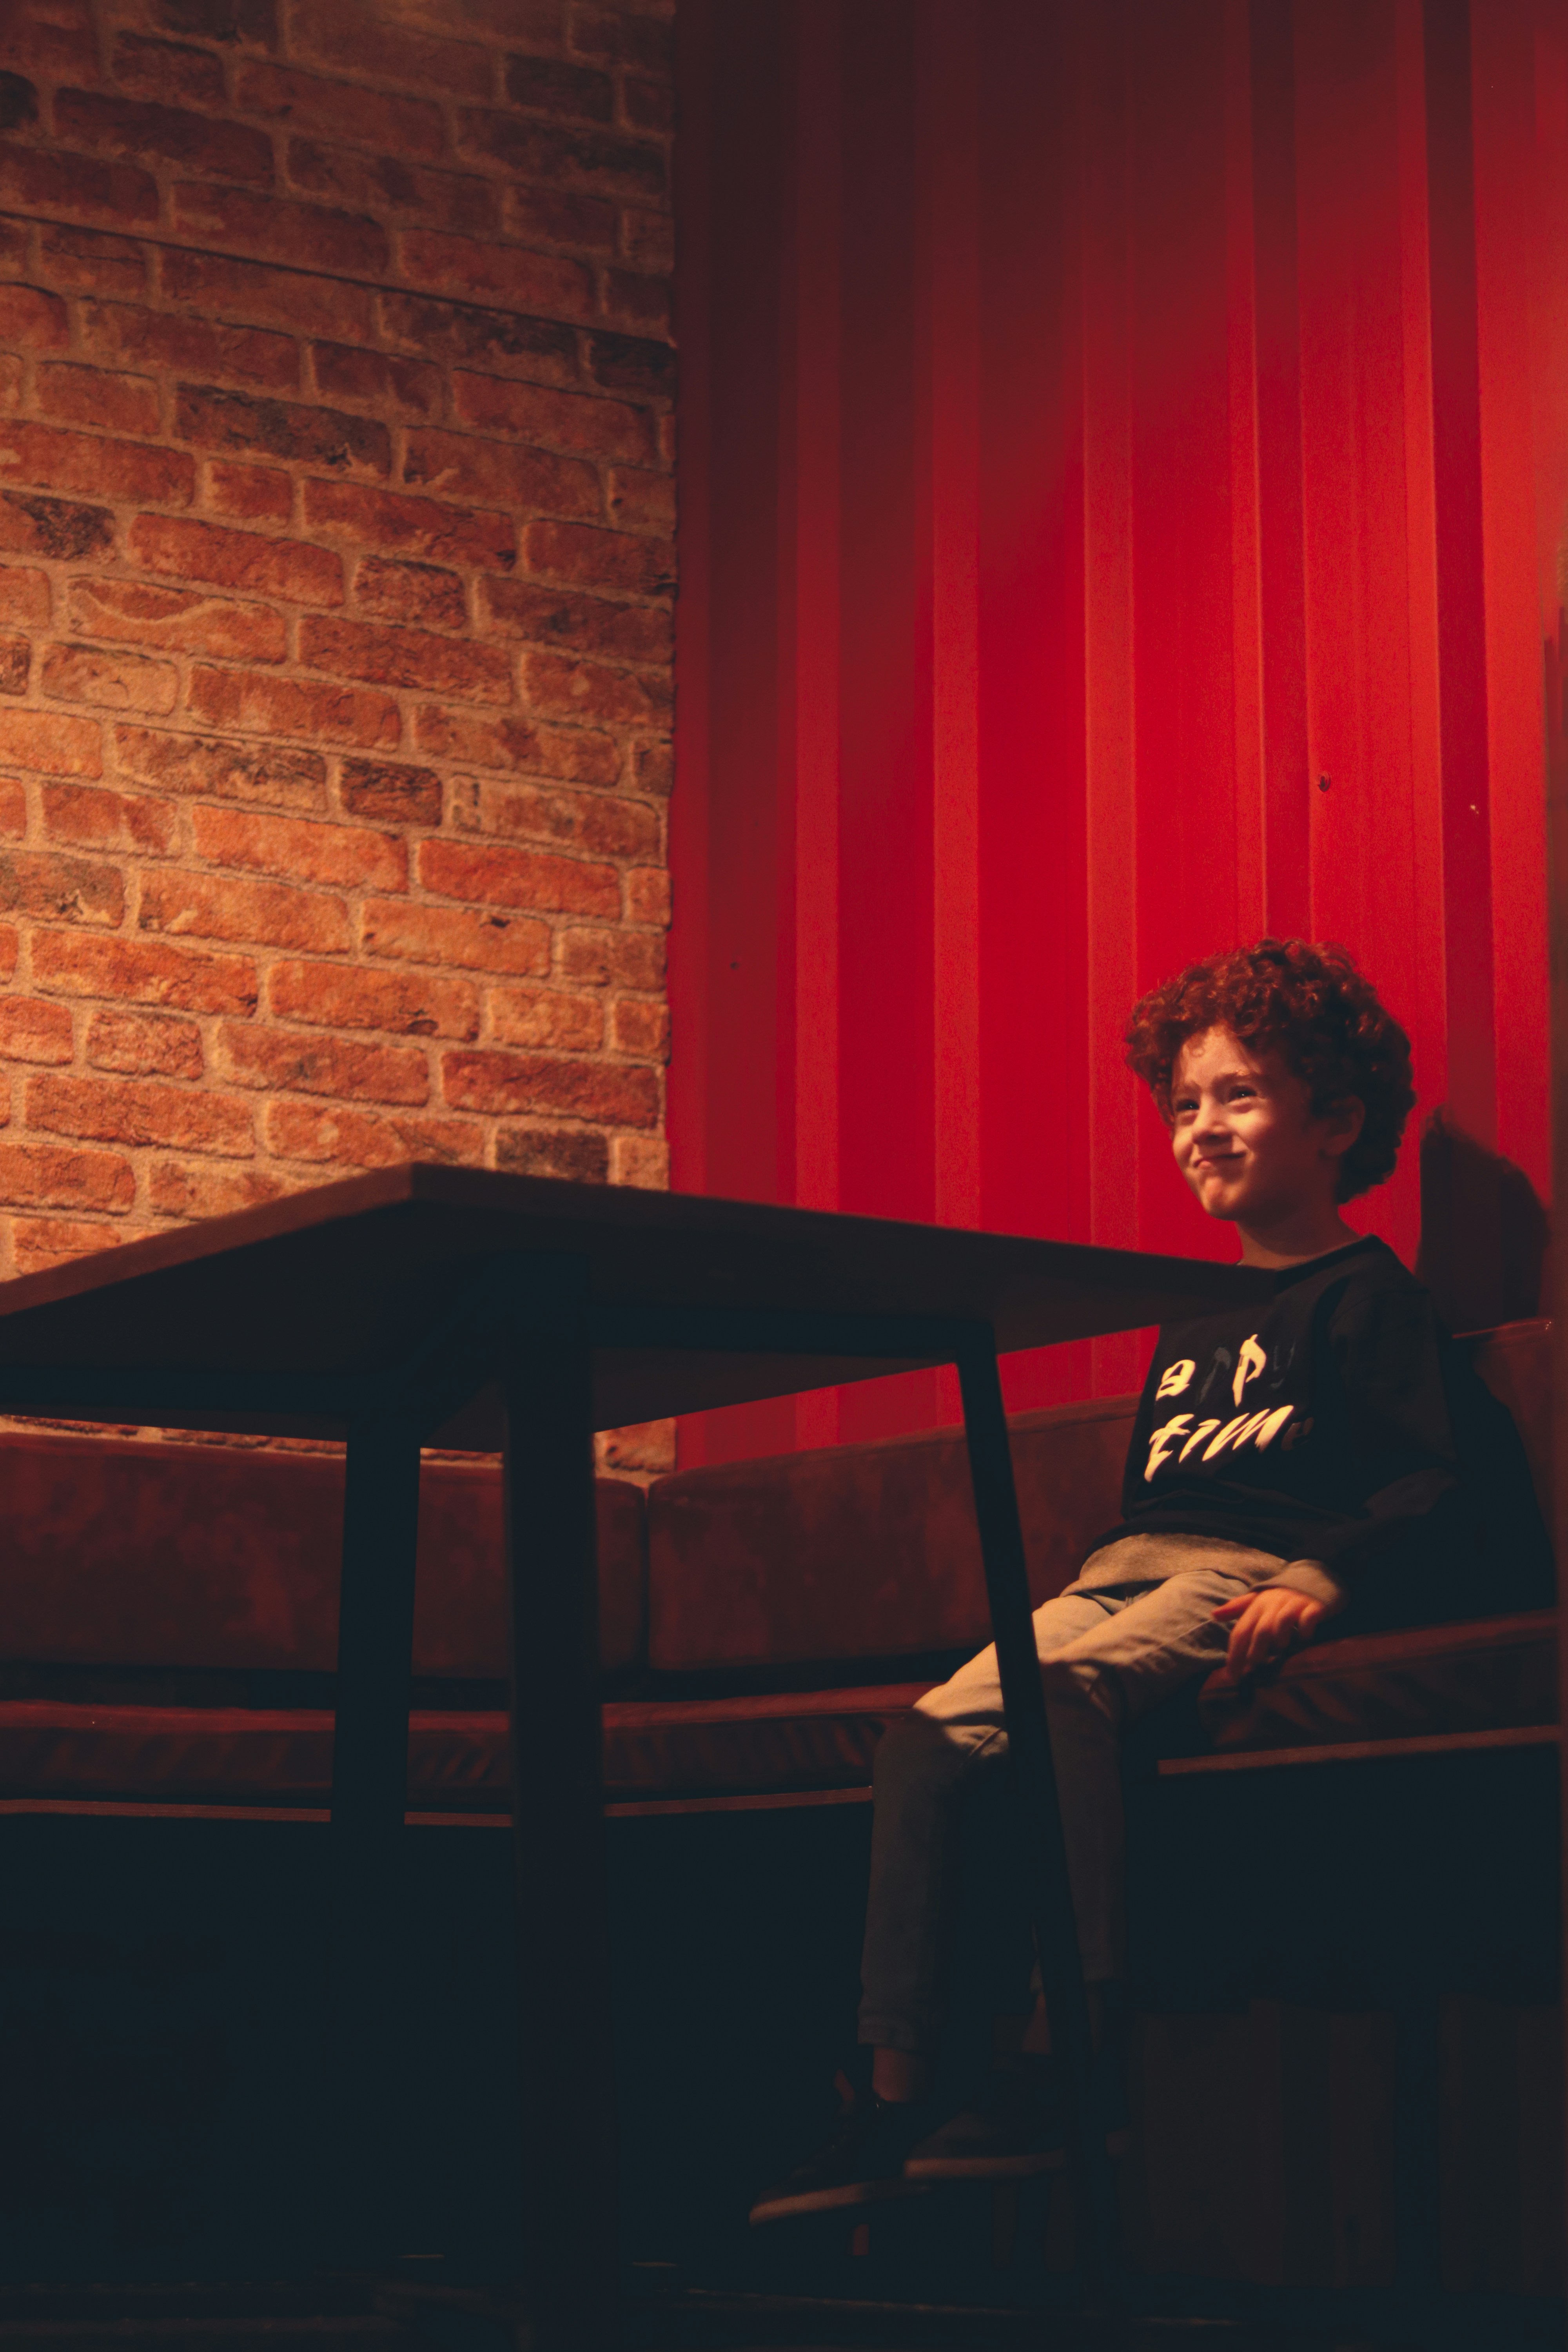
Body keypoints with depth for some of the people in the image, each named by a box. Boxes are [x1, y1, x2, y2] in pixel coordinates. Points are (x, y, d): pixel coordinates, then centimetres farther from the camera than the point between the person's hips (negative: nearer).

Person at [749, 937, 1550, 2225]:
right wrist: (1097, 1576, 11)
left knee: (1065, 1687, -37)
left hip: (1253, 1576, -8)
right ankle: (893, 2095, -26)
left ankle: (1058, 2066, -41)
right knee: (930, 1733, -19)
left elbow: (1438, 1487, -7)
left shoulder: (1366, 1292, 5)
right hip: (1122, 1579, 8)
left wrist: (1324, 1581, -25)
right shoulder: (1194, 1327, 32)